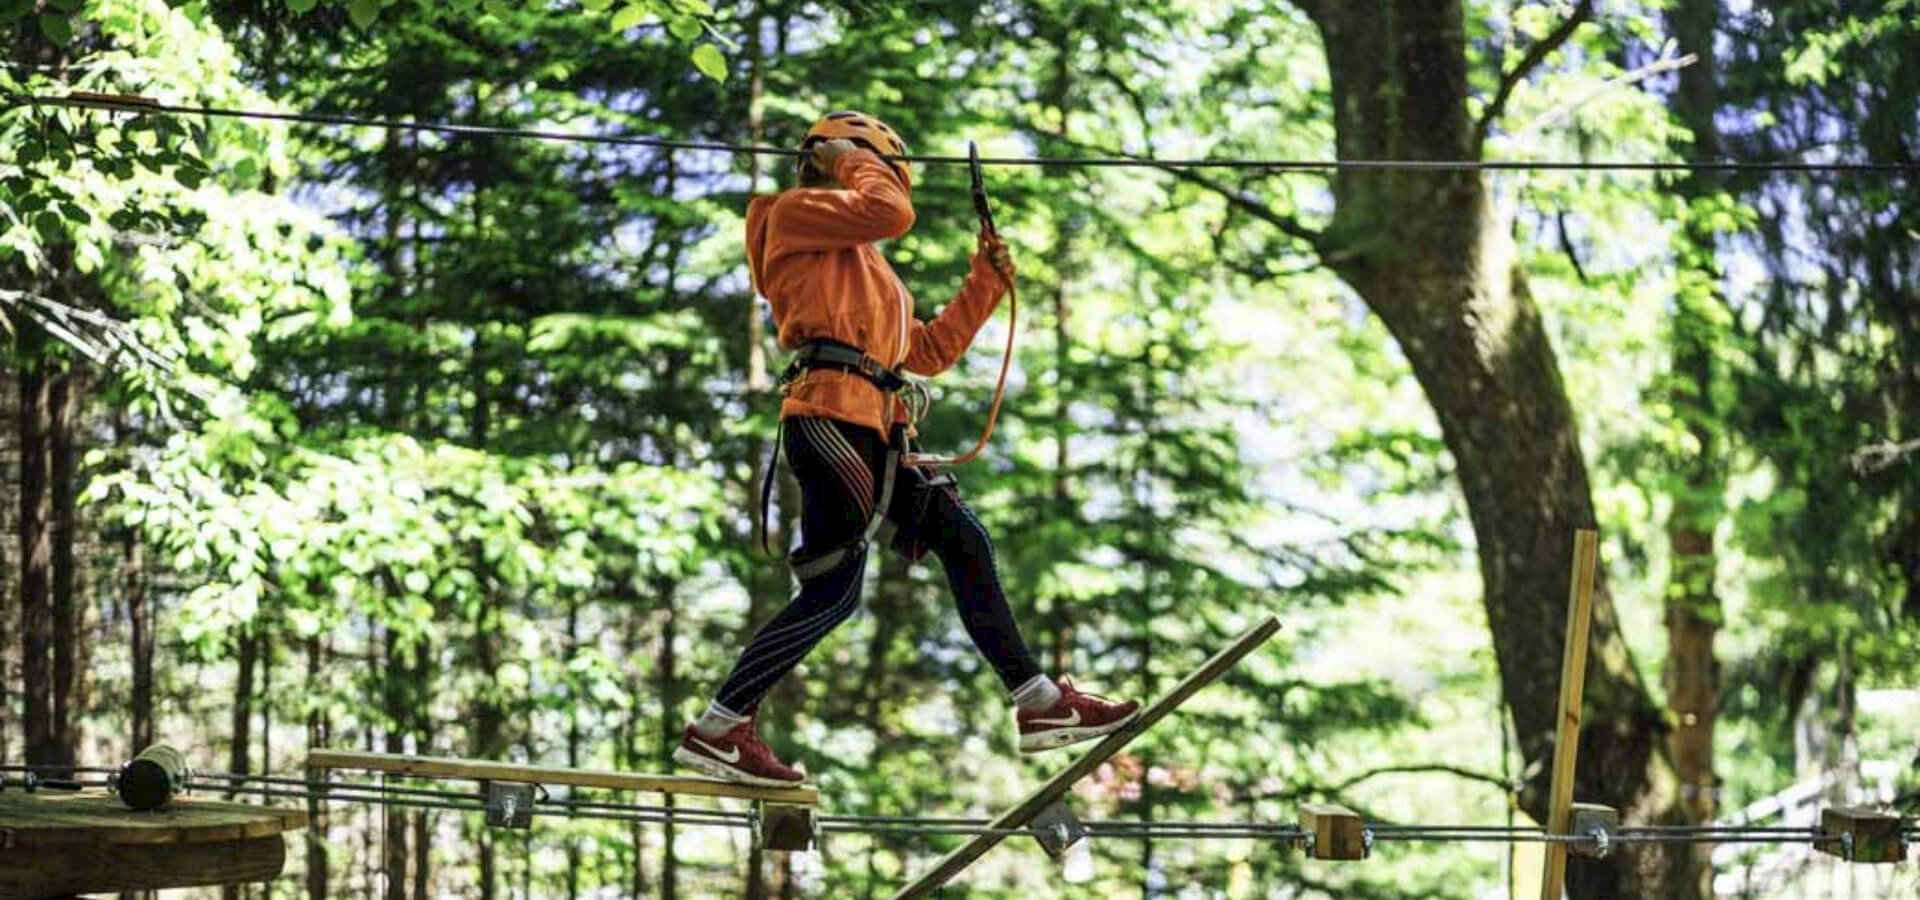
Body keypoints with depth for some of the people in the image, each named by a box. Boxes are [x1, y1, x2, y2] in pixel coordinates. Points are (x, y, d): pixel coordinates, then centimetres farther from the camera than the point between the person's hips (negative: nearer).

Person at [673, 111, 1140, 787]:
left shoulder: (867, 269, 32)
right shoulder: (795, 213, 7)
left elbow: (929, 351, 31)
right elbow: (890, 212, -11)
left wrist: (985, 282, 27)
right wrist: (853, 157, 8)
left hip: (872, 434, 9)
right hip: (831, 414, -9)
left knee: (965, 542, 8)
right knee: (832, 593, -13)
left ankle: (1041, 705, 12)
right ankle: (715, 731, -9)